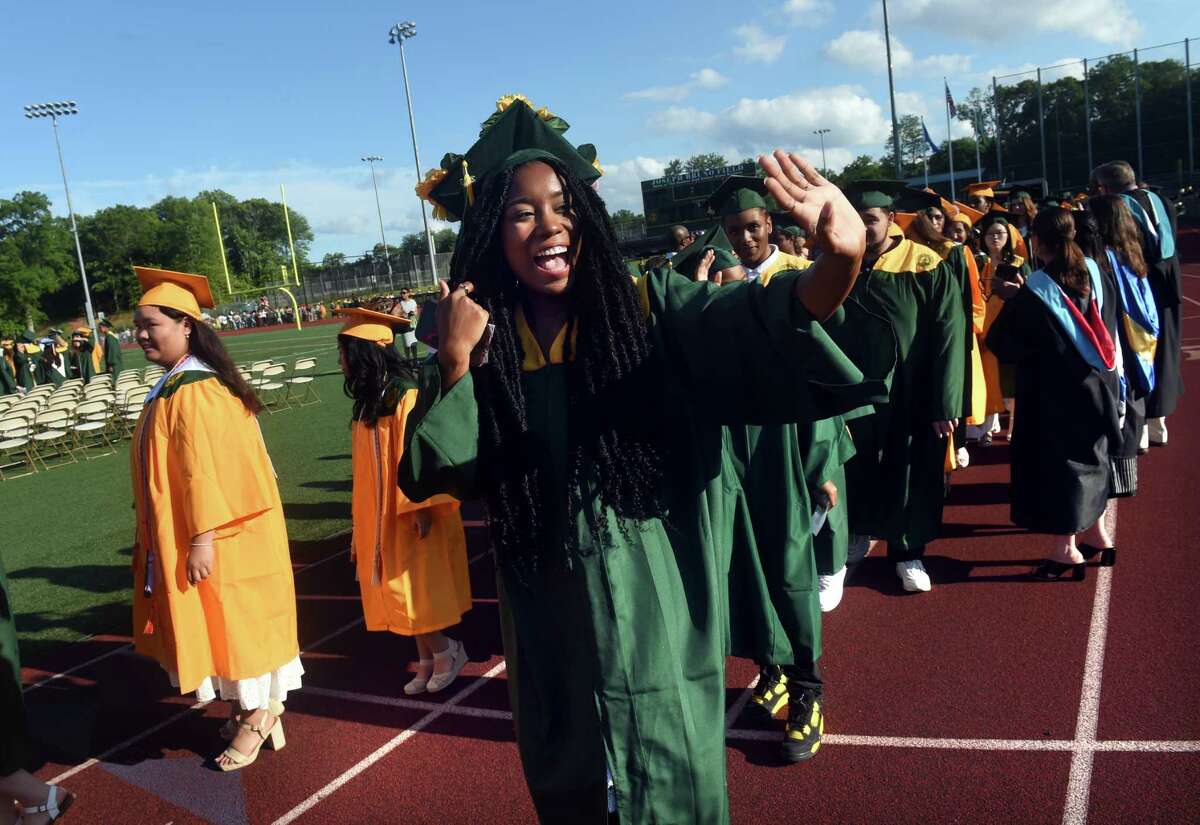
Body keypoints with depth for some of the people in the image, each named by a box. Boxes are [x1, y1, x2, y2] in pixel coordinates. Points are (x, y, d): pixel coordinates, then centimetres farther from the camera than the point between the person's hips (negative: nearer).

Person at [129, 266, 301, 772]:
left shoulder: (194, 391, -20)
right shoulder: (175, 385, 11)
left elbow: (207, 470, -25)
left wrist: (203, 538, -24)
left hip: (219, 538, -10)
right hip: (193, 533, 10)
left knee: (235, 619, 1)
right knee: (224, 620, 17)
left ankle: (258, 716, 15)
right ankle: (259, 708, 29)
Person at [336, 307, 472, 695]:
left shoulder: (405, 397, -17)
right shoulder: (370, 400, 8)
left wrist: (423, 507, -21)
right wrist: (366, 517, 16)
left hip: (409, 514, -8)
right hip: (383, 516, 8)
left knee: (413, 589, -2)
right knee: (403, 591, 11)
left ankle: (445, 650, 17)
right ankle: (427, 660, 22)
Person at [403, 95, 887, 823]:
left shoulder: (649, 309, -9)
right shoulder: (483, 342, -3)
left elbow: (752, 319, -28)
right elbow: (428, 478, -7)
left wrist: (839, 263, -48)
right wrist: (454, 362, -20)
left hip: (660, 602, -2)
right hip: (553, 615, 3)